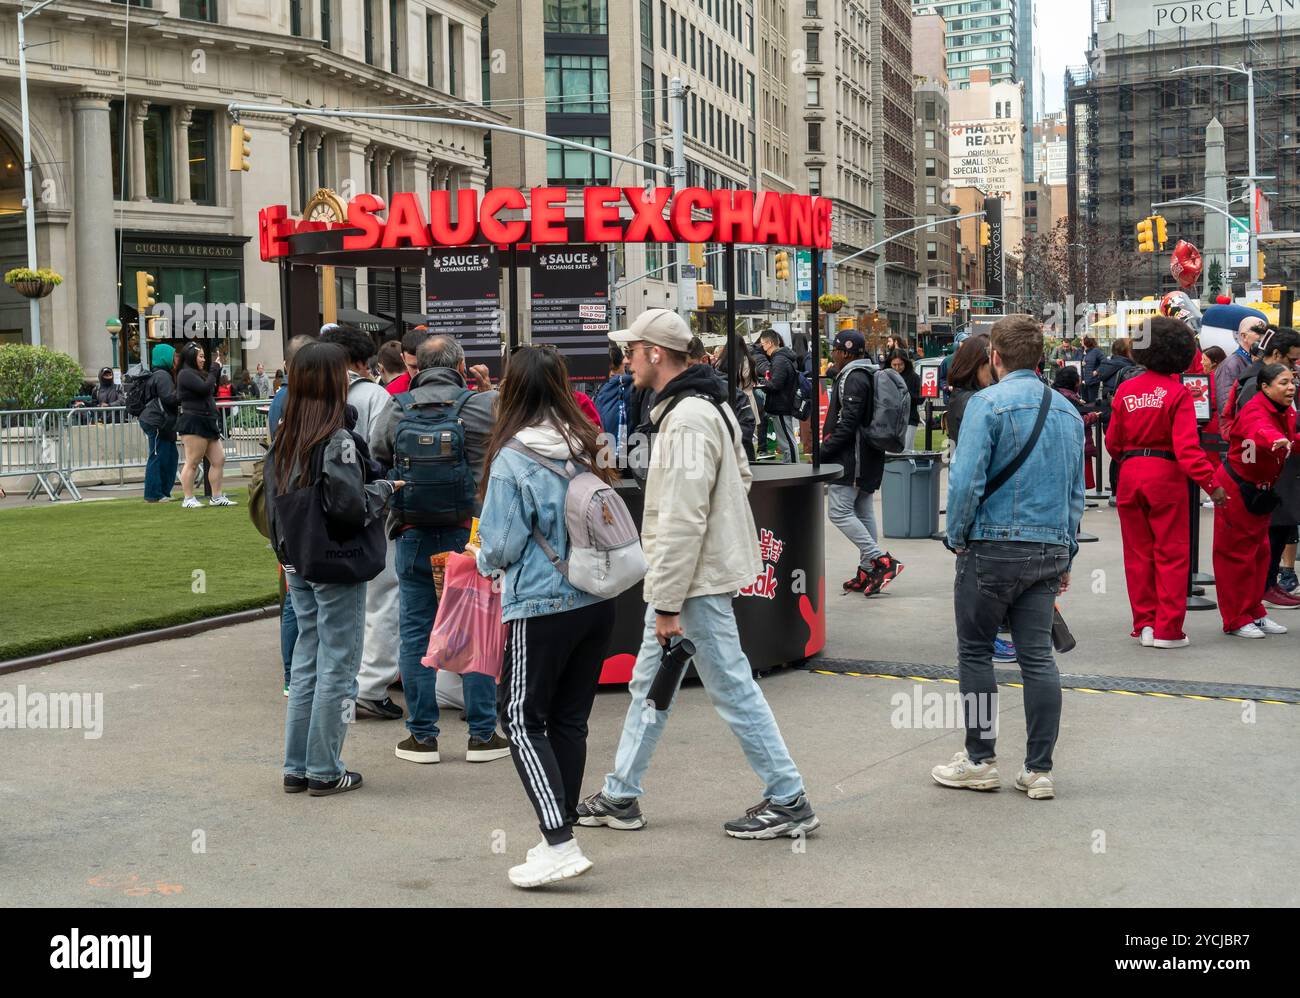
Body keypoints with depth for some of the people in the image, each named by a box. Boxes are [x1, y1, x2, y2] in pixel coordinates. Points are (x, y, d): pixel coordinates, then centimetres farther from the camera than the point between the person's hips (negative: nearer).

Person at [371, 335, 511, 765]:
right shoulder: (485, 406, -6)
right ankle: (482, 734, 12)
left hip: (413, 536, 1)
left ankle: (422, 735, 13)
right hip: (469, 533, -1)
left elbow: (376, 457, 10)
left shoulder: (396, 410, -1)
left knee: (416, 634, 9)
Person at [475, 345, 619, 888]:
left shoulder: (512, 459, -14)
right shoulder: (588, 447, 3)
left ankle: (559, 843, -8)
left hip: (540, 605, -6)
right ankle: (562, 835, 22)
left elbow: (501, 545, -10)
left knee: (523, 719, 2)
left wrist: (483, 560, 11)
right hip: (598, 601, 6)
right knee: (570, 719, 14)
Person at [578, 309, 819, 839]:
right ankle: (620, 797, 28)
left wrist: (668, 603, -22)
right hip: (685, 576, 11)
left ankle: (789, 801, 7)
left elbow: (682, 522, -25)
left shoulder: (686, 421, -22)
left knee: (733, 689, -2)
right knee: (648, 685, 17)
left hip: (695, 581, -11)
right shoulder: (707, 405, 11)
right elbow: (741, 475, 20)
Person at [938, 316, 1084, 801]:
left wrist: (958, 537, -3)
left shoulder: (987, 402, -10)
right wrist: (1065, 555, 19)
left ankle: (980, 760, 13)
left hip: (994, 545, -6)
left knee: (975, 651, 7)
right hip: (1050, 550, 6)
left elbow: (966, 479, -17)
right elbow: (1077, 490, 14)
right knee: (1038, 655, 7)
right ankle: (1039, 770, 10)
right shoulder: (1068, 410, 11)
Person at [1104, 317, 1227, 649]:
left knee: (1138, 553, 12)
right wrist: (1210, 483, -19)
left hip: (1129, 473, 4)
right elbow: (1187, 446, -19)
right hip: (1166, 475, -4)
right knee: (1171, 553, 4)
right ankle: (1167, 630, 4)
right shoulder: (1178, 392, -10)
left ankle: (1144, 625, 15)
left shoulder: (1126, 390, 2)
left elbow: (1112, 442, 6)